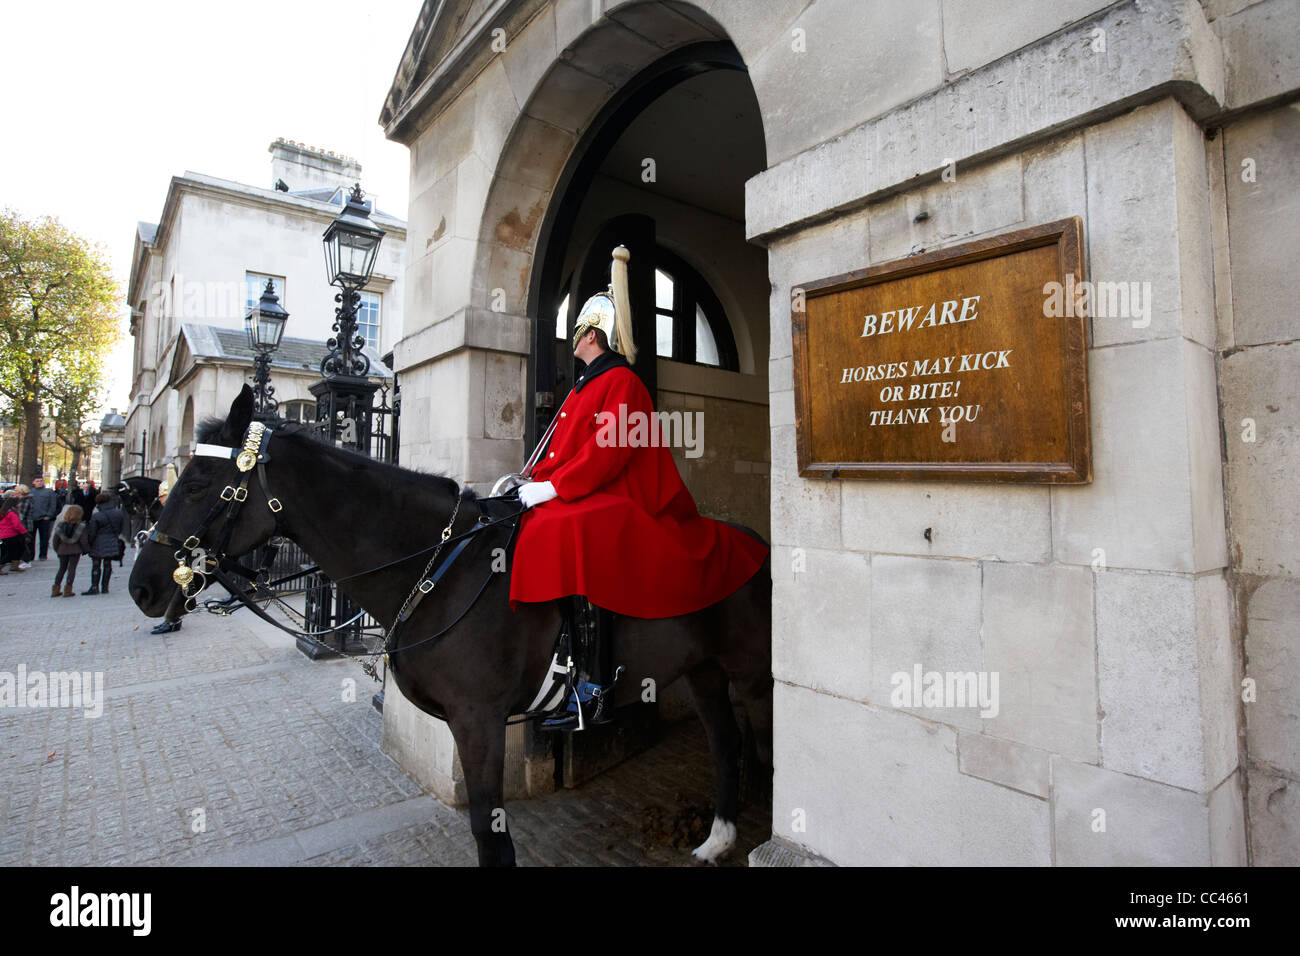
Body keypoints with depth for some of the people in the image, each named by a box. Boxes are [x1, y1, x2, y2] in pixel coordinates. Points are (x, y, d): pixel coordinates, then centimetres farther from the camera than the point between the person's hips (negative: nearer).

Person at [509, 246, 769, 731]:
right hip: (576, 500, 10)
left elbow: (607, 454, -18)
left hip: (613, 501, -10)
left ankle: (596, 690, -26)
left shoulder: (621, 381, -5)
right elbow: (564, 449, 22)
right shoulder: (586, 385, 23)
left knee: (571, 534, -33)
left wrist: (554, 487, -20)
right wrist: (533, 480, 7)